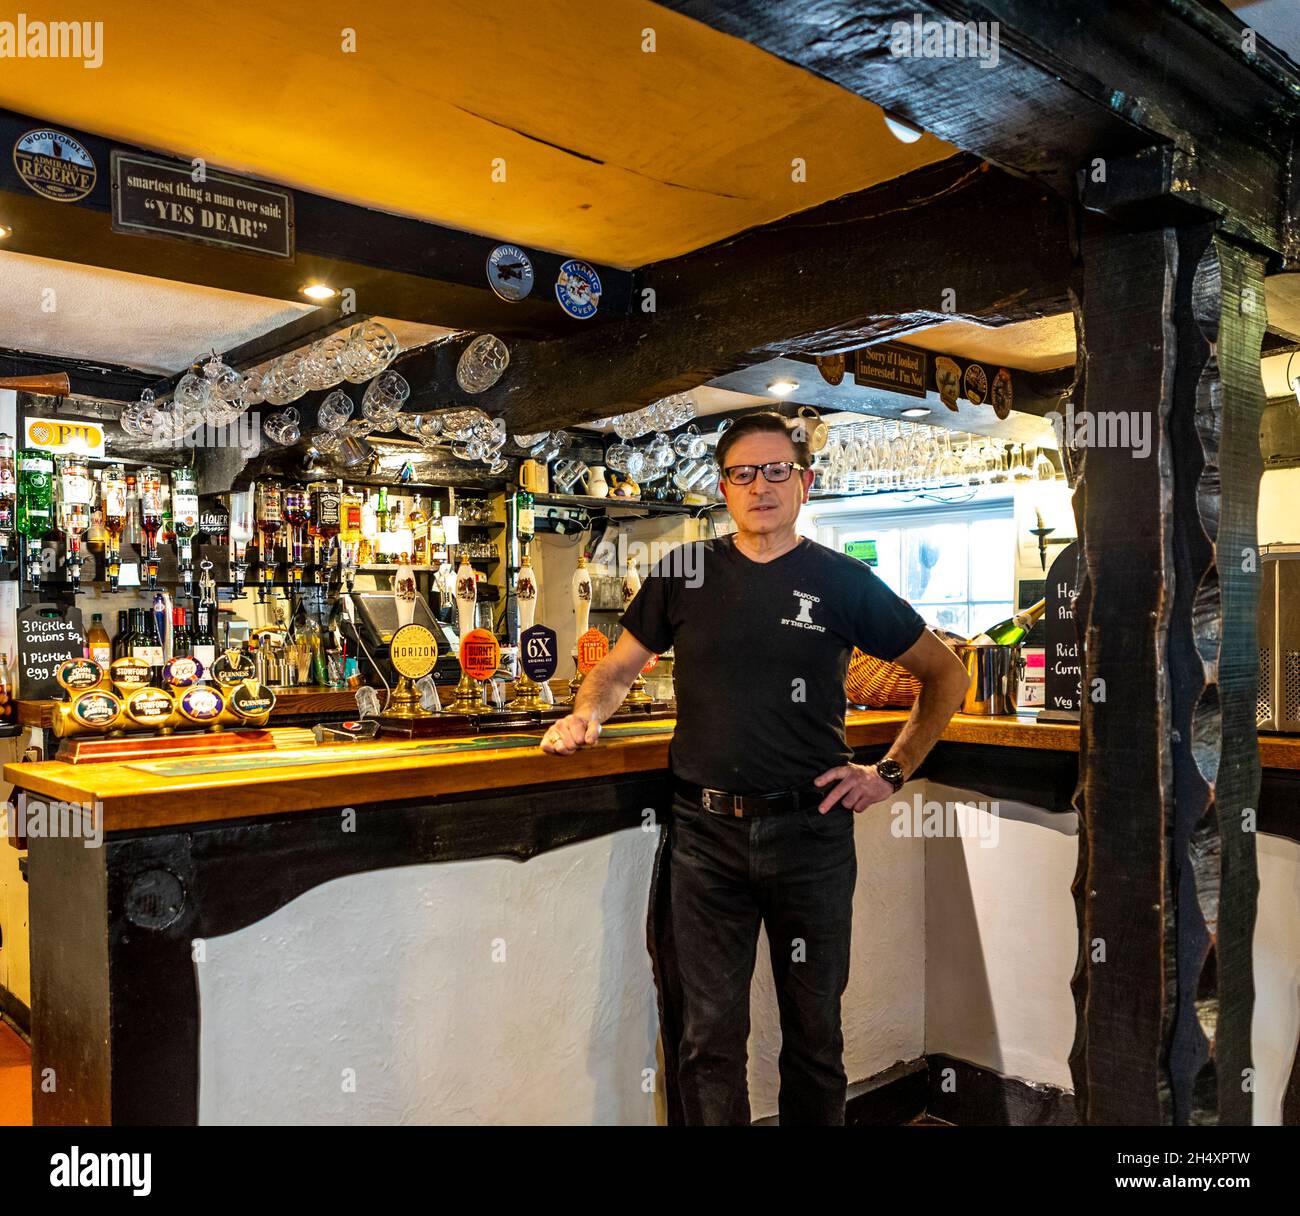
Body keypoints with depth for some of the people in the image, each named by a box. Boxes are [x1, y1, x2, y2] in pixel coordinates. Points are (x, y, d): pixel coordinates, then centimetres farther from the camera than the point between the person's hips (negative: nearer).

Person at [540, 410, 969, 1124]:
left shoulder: (844, 583, 2)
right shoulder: (684, 573, 5)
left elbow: (946, 676, 10)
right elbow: (619, 667, 14)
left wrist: (893, 772, 3)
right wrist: (587, 714, -7)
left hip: (811, 830, 0)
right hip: (705, 832, 1)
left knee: (814, 1030, 13)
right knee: (709, 1033, 8)